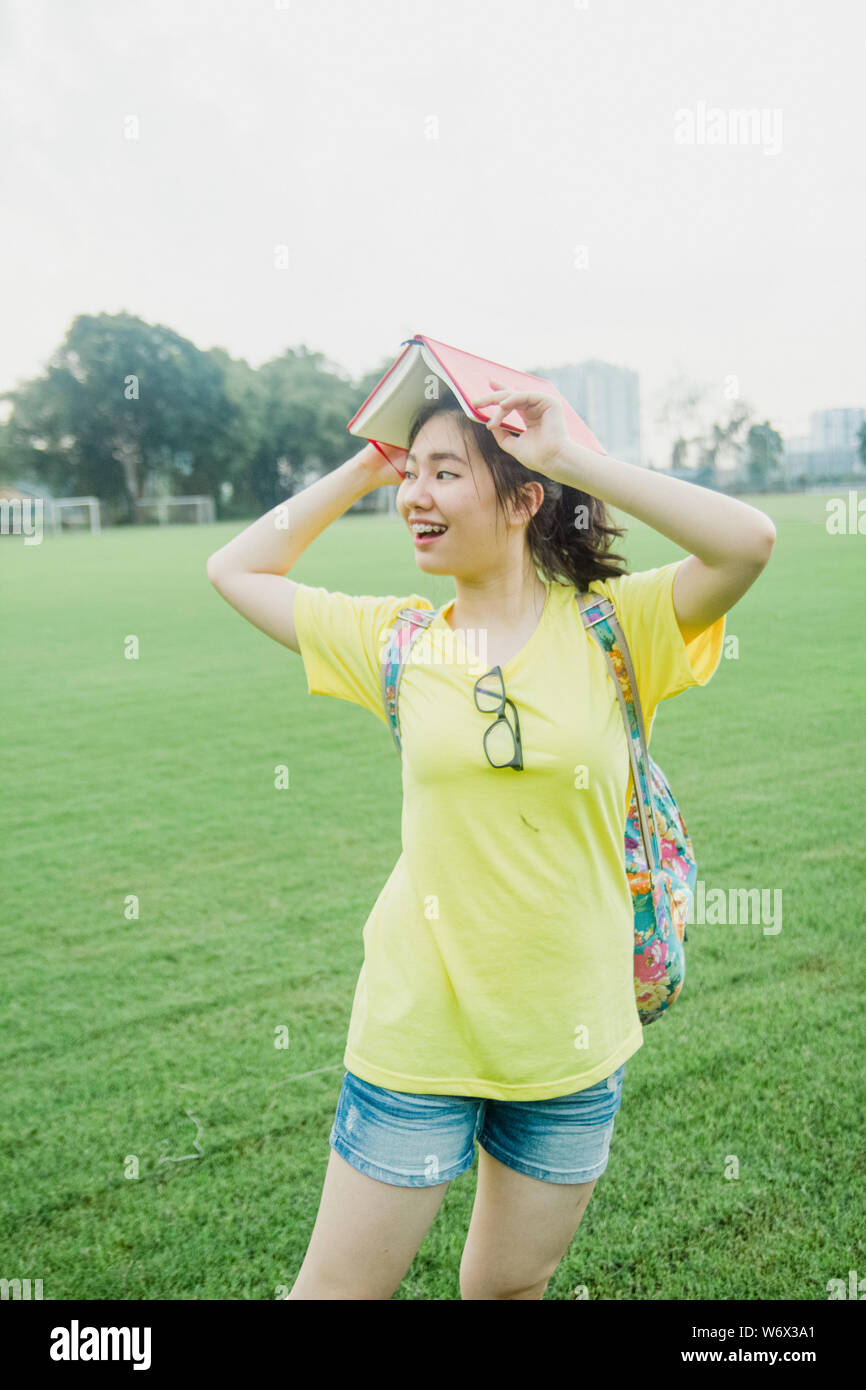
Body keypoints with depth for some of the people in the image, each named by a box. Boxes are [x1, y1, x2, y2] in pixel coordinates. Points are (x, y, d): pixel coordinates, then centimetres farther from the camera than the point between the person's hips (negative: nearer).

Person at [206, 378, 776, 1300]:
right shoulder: (399, 638, -1)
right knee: (338, 1285, 10)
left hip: (570, 1038, 0)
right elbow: (235, 570, 7)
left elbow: (748, 542, -22)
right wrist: (362, 471, 1)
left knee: (510, 1284, 19)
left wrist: (572, 460, -19)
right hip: (418, 1034, 1)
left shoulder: (611, 626, -6)